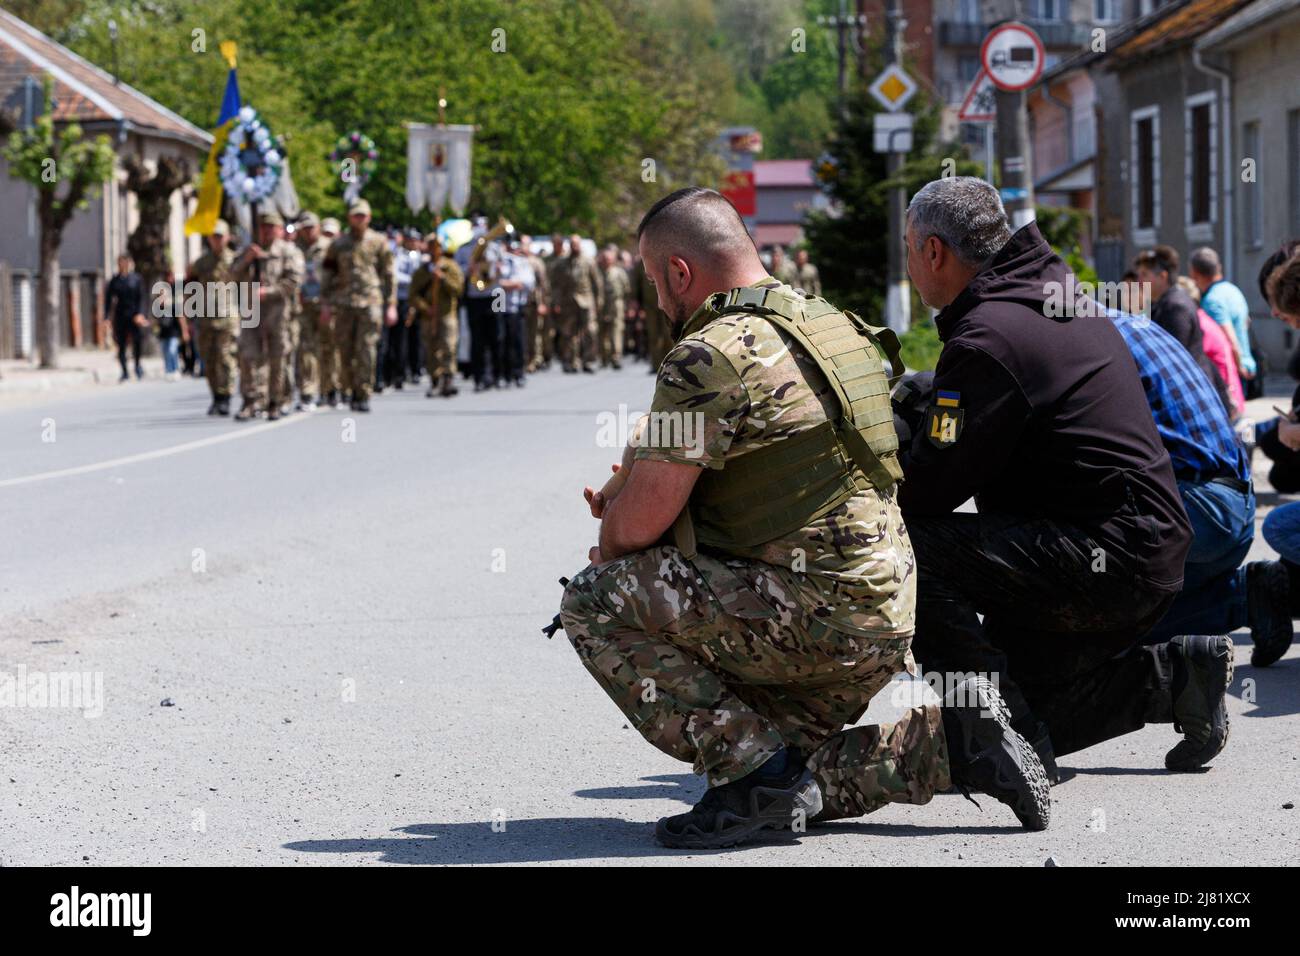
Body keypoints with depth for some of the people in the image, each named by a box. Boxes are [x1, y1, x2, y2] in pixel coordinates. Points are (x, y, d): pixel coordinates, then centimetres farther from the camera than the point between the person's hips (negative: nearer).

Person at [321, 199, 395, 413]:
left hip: (371, 302, -2)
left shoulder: (379, 242, 8)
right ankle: (352, 390, 16)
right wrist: (326, 303, 5)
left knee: (366, 350, -9)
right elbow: (328, 274, 13)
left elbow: (388, 275, 9)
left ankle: (363, 395, -8)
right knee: (345, 351, 2)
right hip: (344, 304, 2)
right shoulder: (338, 245, 11)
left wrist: (390, 305, 4)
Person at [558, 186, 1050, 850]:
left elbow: (639, 523, -15)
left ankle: (757, 771, -10)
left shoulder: (709, 355, -15)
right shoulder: (829, 324, 15)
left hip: (813, 614, -10)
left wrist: (609, 546, 9)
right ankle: (948, 740, 10)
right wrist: (635, 502, 21)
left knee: (595, 603, -9)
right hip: (885, 622, 10)